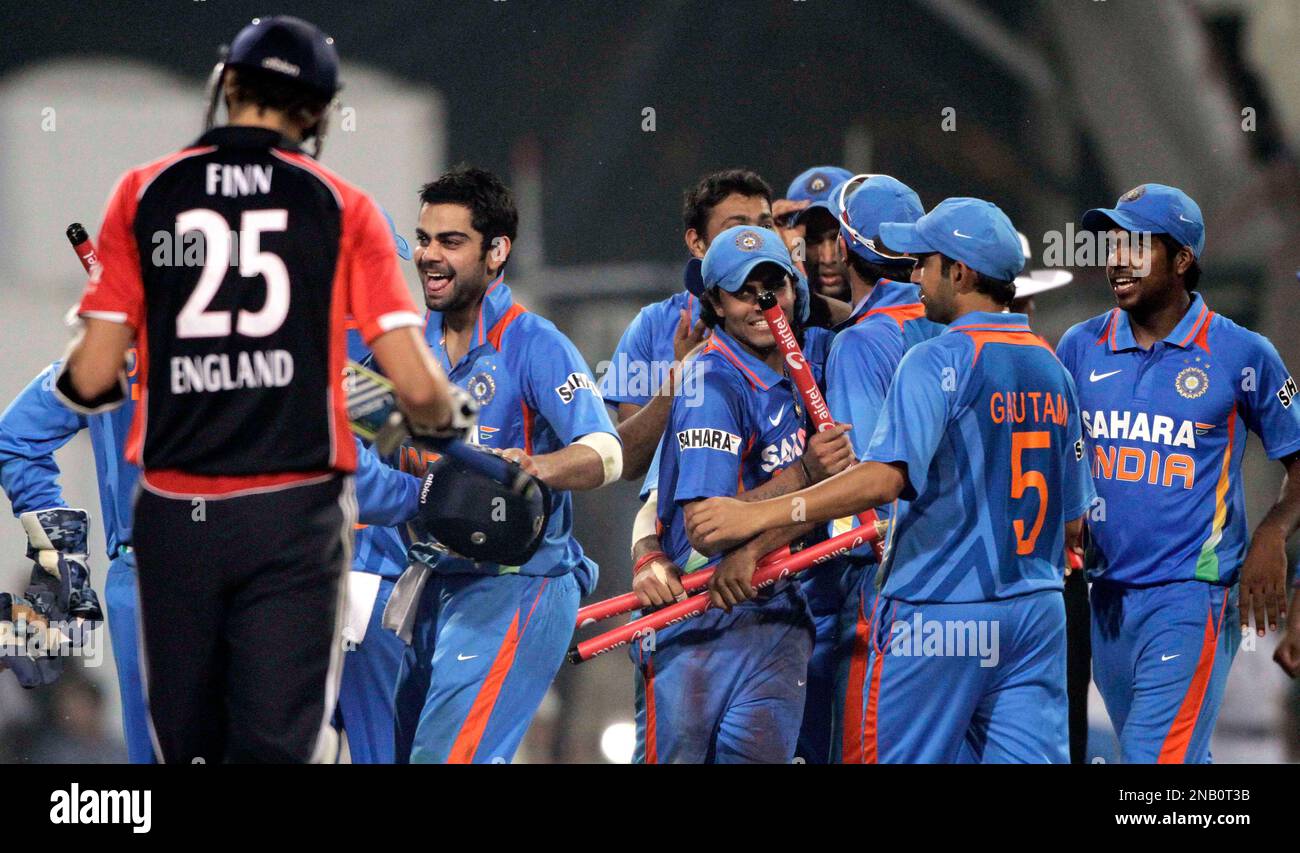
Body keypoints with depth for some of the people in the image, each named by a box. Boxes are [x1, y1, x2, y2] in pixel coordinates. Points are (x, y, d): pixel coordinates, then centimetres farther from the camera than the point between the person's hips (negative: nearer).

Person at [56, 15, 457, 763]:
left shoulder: (143, 194, 4)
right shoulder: (342, 207, 3)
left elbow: (93, 378, 0)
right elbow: (417, 386, -4)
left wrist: (70, 384, 24)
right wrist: (442, 421, 19)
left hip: (175, 515, 1)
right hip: (295, 515, -1)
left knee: (191, 747, 13)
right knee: (278, 747, -6)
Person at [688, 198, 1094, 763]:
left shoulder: (938, 360, -11)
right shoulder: (1053, 369, 12)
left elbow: (885, 478, -25)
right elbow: (1072, 523, 16)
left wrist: (759, 515, -24)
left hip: (940, 610, -7)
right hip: (1037, 614, 7)